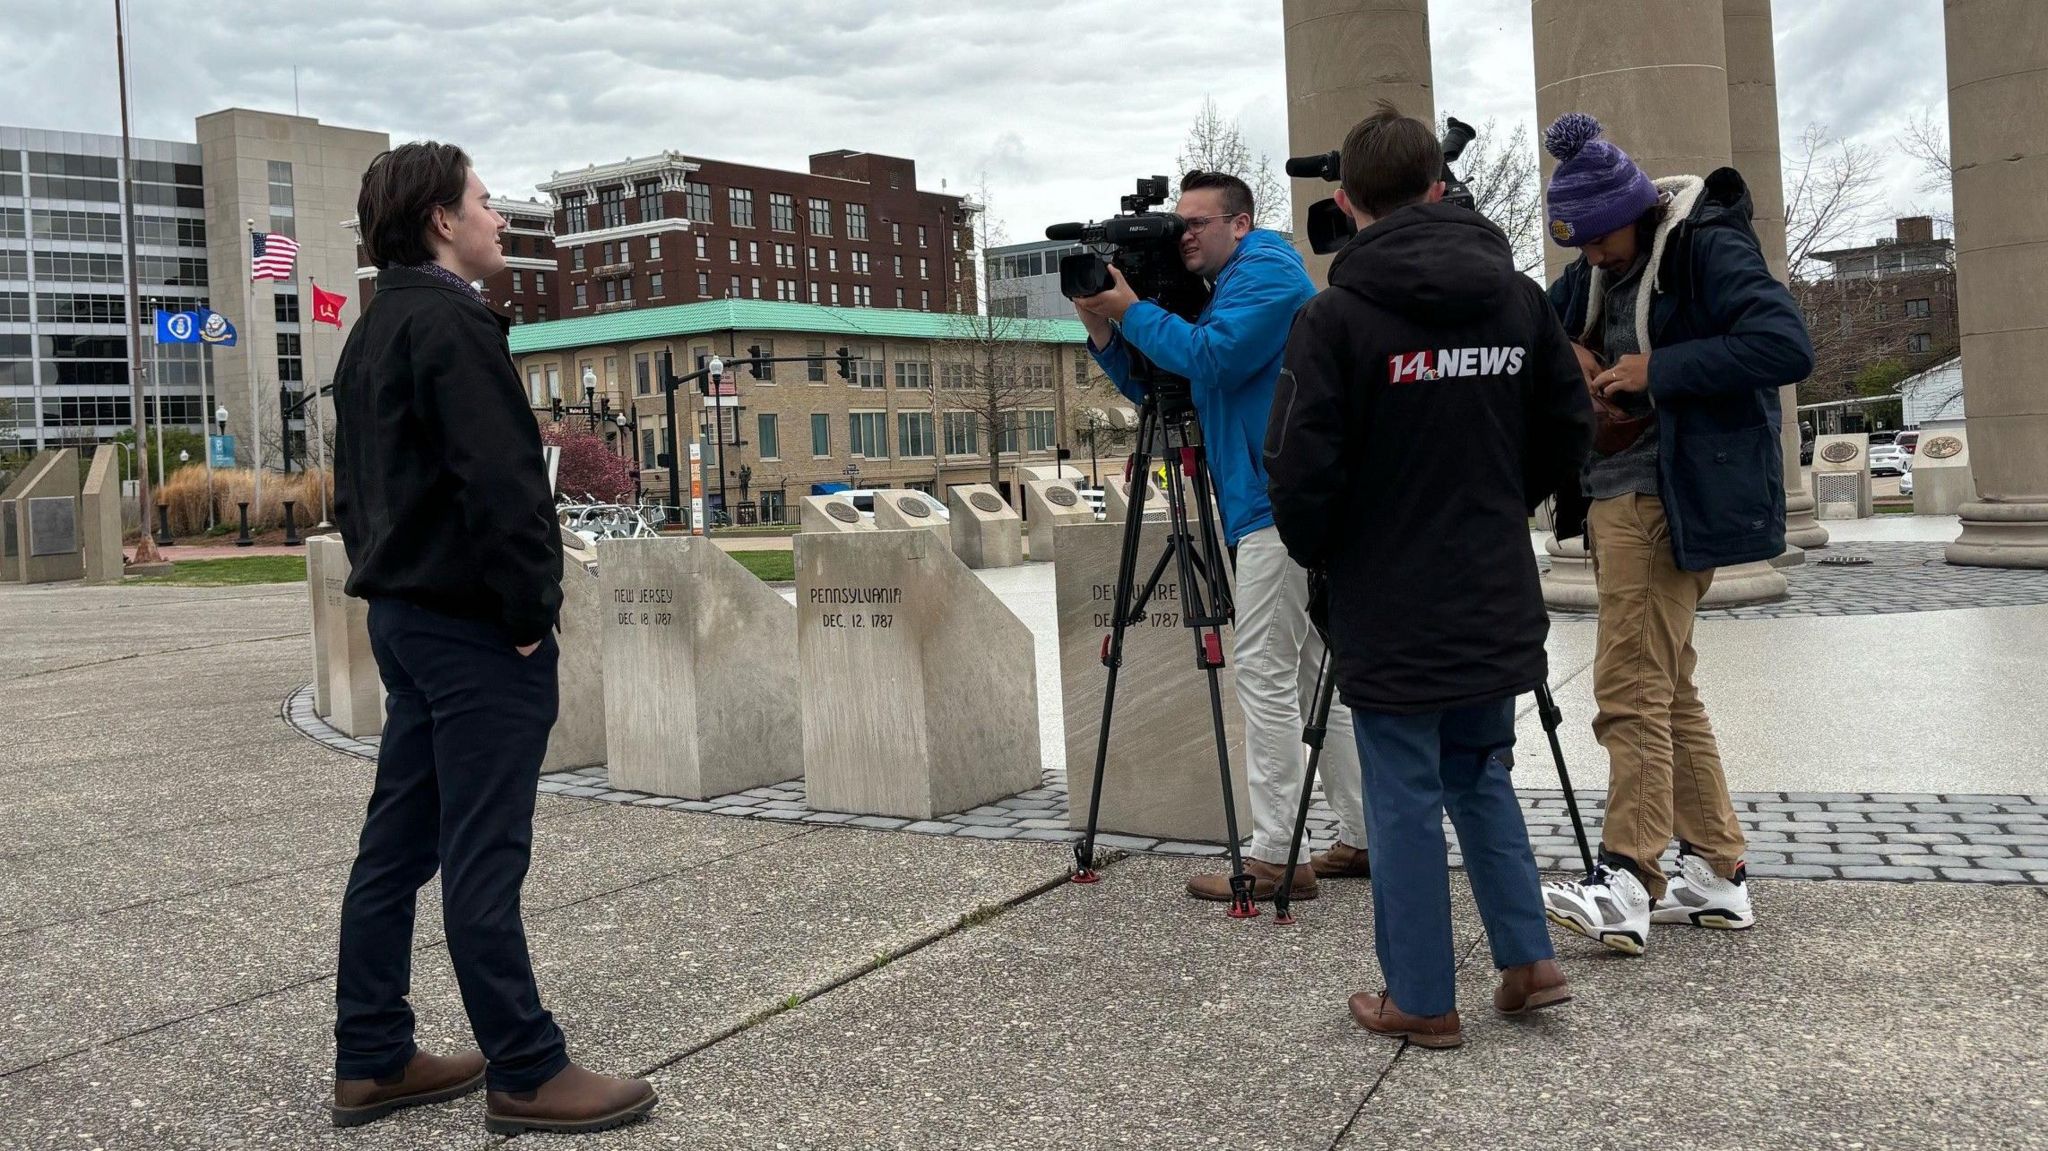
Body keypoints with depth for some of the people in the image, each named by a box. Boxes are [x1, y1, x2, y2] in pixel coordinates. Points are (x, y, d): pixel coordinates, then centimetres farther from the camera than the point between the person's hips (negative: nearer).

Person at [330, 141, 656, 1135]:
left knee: (395, 846, 13)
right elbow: (499, 484, -23)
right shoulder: (450, 321, -14)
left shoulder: (373, 331, 17)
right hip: (473, 629, -10)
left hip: (404, 619, 10)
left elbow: (356, 487, 20)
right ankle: (527, 1075, 5)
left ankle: (372, 1061, 22)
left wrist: (386, 579, 17)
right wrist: (529, 613, -16)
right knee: (483, 861, -4)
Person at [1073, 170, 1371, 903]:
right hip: (1273, 505, 11)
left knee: (1265, 674, -10)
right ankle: (1362, 838, 18)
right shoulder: (1223, 292, 23)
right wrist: (1105, 335, 6)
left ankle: (1273, 857, -6)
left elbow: (1213, 360, -21)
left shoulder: (1267, 270, -7)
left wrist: (1131, 310, -10)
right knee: (1311, 671, 12)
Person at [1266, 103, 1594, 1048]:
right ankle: (1530, 959, 22)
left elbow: (1301, 467, -16)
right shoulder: (1518, 297, 3)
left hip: (1391, 612, -5)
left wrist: (1315, 553, 3)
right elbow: (1569, 431, 9)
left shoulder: (1336, 315, -14)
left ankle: (1422, 1001, 15)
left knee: (1405, 801, 5)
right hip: (1497, 600, 5)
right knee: (1480, 776, 22)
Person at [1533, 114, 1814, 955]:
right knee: (1667, 691, 11)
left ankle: (1627, 884, -11)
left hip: (1668, 501, -9)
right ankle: (1716, 876, 19)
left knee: (1630, 689, -13)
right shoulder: (1594, 273, 14)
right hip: (1610, 496, 9)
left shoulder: (1708, 249, -11)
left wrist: (1659, 369, -20)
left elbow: (1787, 346, -22)